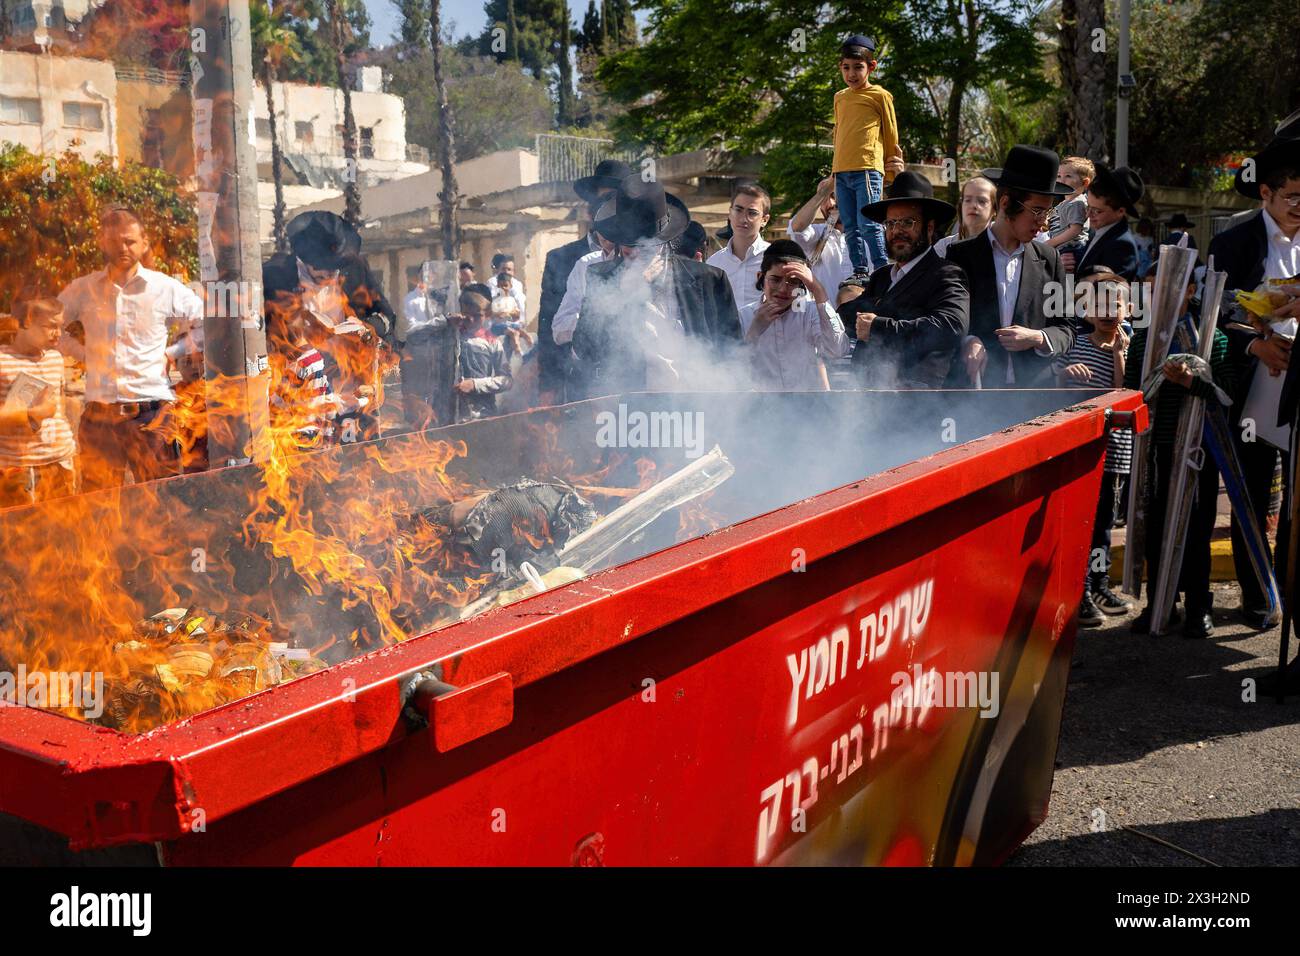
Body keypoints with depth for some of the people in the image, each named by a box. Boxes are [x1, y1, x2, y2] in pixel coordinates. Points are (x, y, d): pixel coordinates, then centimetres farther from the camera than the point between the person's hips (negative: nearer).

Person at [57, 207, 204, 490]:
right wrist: (83, 352, 8)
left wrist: (173, 353, 3)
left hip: (151, 413, -2)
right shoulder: (81, 290, 8)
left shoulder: (166, 288, 3)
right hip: (99, 416, 2)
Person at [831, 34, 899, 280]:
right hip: (841, 172, 6)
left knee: (868, 224, -13)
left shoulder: (880, 96, 1)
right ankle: (859, 271, 12)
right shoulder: (839, 97, 17)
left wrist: (891, 172, 5)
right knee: (850, 229, 6)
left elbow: (891, 136, 5)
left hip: (867, 169, -6)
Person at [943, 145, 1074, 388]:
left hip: (1036, 386, 2)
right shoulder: (961, 255, 5)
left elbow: (1066, 329, 15)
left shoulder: (1049, 259, 13)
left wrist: (1037, 338, -6)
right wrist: (967, 341, -18)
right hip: (973, 386, -2)